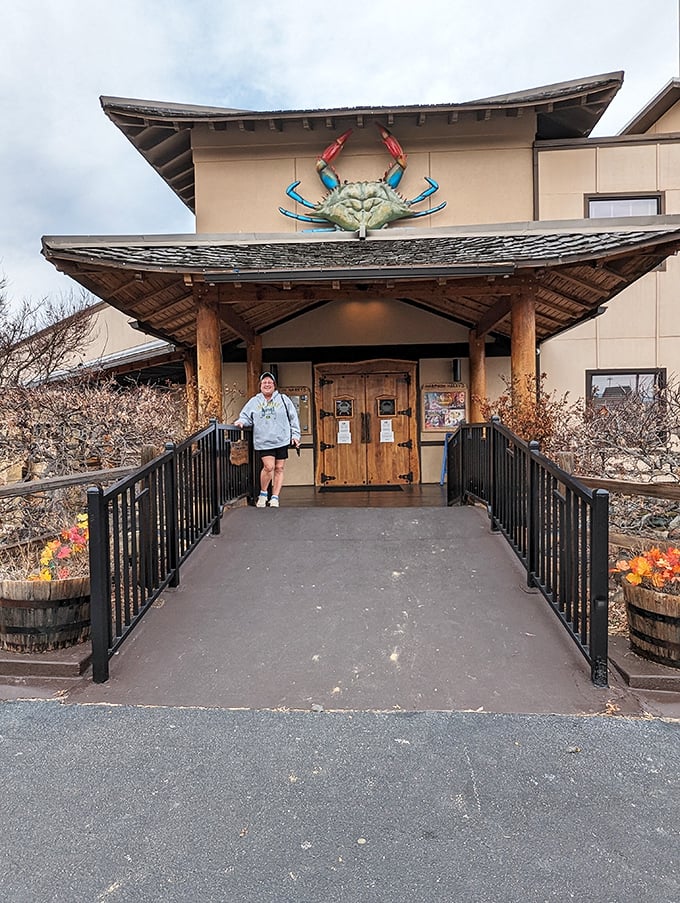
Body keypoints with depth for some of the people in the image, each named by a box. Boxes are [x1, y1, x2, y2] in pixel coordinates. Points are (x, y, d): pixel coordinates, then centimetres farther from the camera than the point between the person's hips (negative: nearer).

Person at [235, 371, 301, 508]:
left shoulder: (283, 399, 8)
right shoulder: (254, 401, 9)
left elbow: (293, 418, 9)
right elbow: (246, 416, 11)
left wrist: (295, 435, 4)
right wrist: (241, 421, -11)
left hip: (281, 440, 1)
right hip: (264, 441, -1)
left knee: (279, 469, 4)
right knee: (269, 467, -14)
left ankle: (274, 498, 13)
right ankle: (263, 494, 8)